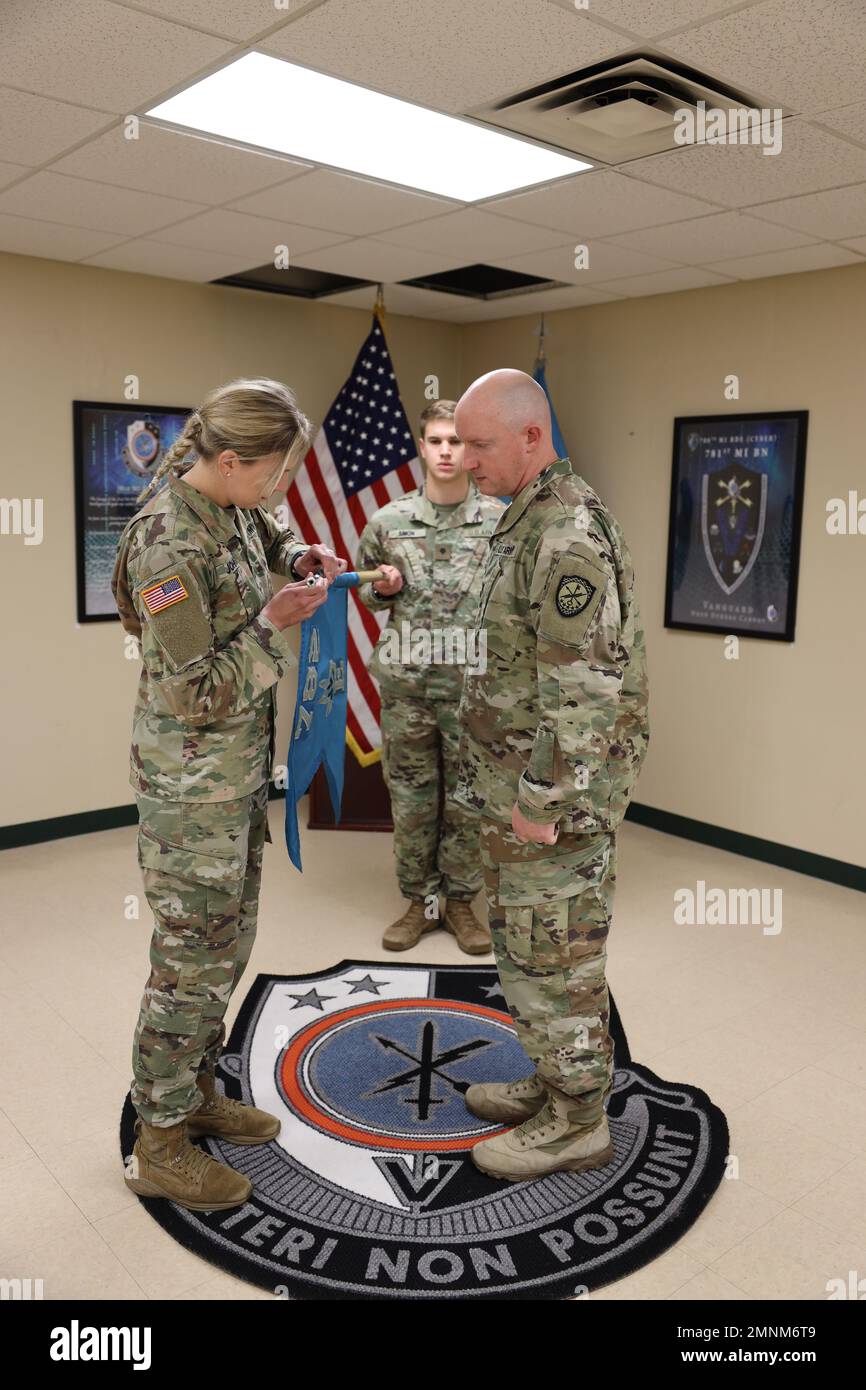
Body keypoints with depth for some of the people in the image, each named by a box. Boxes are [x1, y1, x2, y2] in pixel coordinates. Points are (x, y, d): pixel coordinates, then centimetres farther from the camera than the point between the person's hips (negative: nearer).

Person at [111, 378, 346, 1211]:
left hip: (242, 767, 9)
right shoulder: (169, 545, -25)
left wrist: (298, 557, 8)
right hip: (191, 782, -9)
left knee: (228, 942, 19)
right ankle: (159, 1147, 21)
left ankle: (196, 1090, 38)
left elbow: (266, 540, 27)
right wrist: (274, 624, -19)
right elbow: (198, 694, -22)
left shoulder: (231, 507, 1)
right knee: (193, 958, 2)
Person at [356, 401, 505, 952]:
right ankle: (420, 901, 26)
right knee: (411, 797, 10)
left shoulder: (501, 521, -1)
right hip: (406, 683, 1)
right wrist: (383, 588, -7)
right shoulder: (388, 520, 3)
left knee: (468, 797, 9)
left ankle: (462, 901, 26)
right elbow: (367, 593, 14)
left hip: (473, 685, -1)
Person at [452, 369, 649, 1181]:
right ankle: (557, 1081, 34)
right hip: (527, 779, 10)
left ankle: (575, 1123, 21)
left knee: (553, 952, 3)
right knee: (524, 937, 19)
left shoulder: (569, 535, -23)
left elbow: (583, 688, -24)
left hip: (555, 790, -10)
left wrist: (542, 804, -20)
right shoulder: (538, 524, 11)